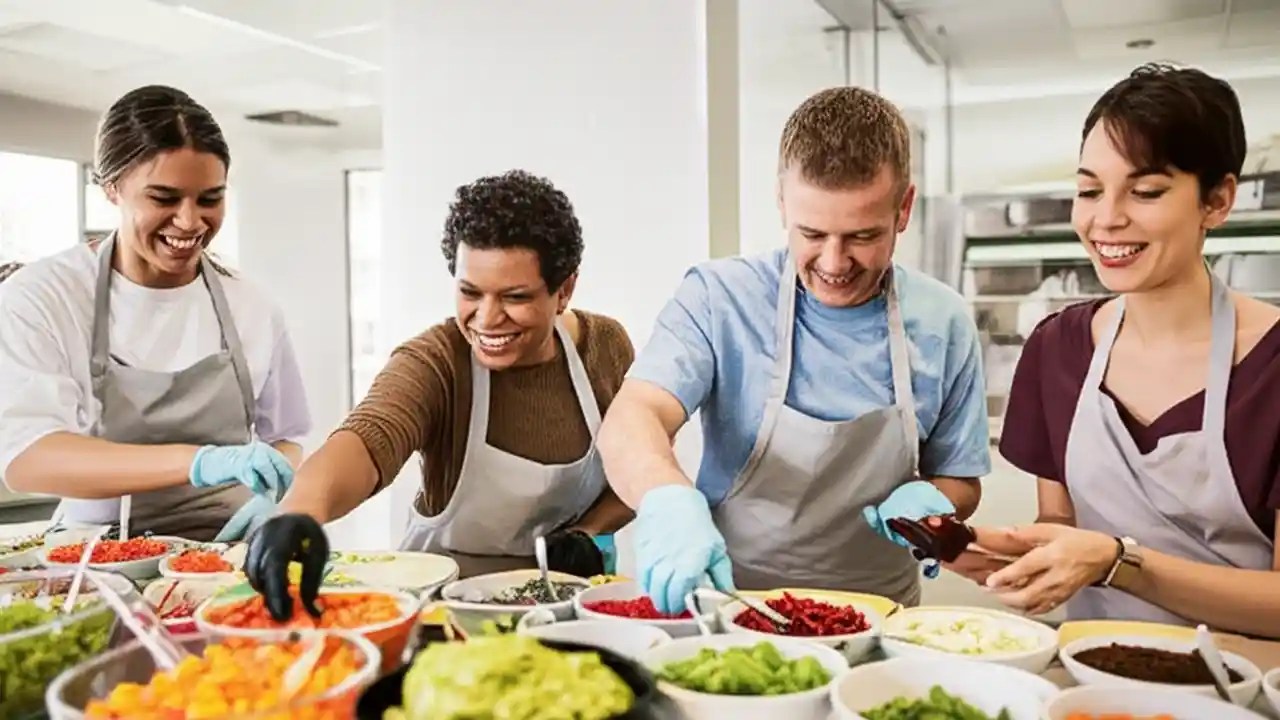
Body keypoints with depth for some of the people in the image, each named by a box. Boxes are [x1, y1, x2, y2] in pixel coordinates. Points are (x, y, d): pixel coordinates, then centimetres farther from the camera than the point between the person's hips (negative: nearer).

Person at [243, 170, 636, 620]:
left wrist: (588, 532, -12)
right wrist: (302, 512, -57)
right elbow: (367, 438, -38)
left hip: (567, 591, 3)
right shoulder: (433, 362, -17)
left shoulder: (606, 349, -8)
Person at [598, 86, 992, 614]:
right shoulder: (718, 298, -10)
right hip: (730, 606, -5)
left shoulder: (943, 323, -2)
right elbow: (631, 420, -22)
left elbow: (959, 482, 9)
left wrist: (928, 502, -13)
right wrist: (668, 497, -43)